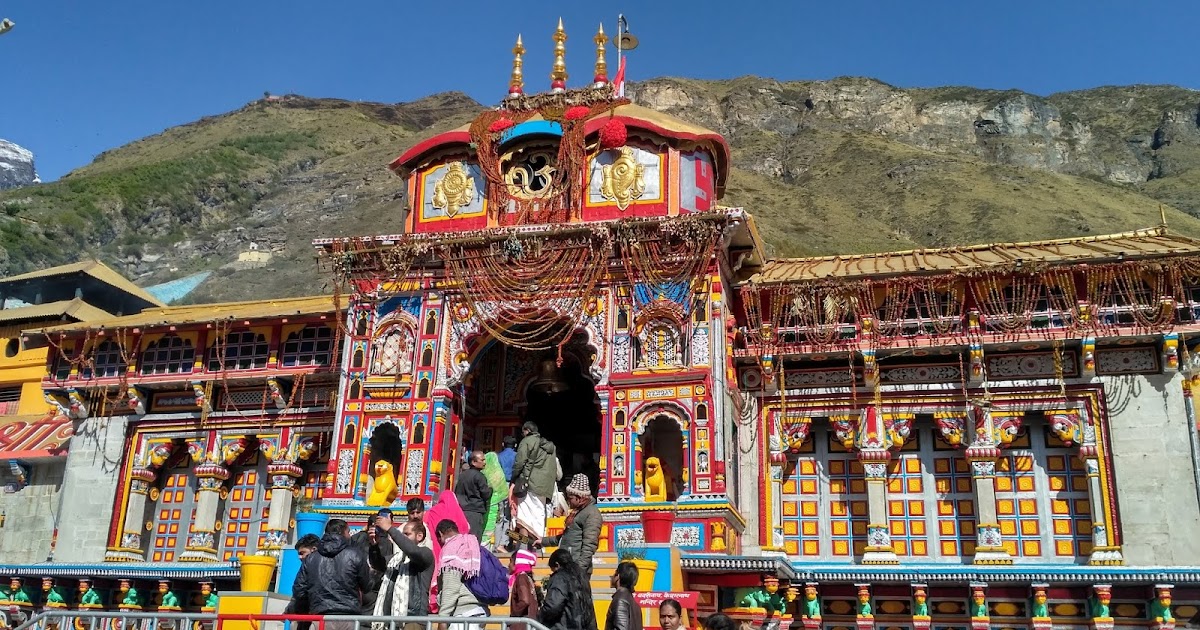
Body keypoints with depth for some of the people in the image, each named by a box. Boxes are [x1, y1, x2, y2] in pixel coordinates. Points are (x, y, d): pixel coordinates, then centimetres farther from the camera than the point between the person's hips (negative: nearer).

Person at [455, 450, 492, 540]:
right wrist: (490, 488, 13)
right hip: (475, 512, -7)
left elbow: (456, 492, 20)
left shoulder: (462, 475, 13)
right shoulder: (479, 476, -8)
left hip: (460, 510, 7)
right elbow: (486, 494, -6)